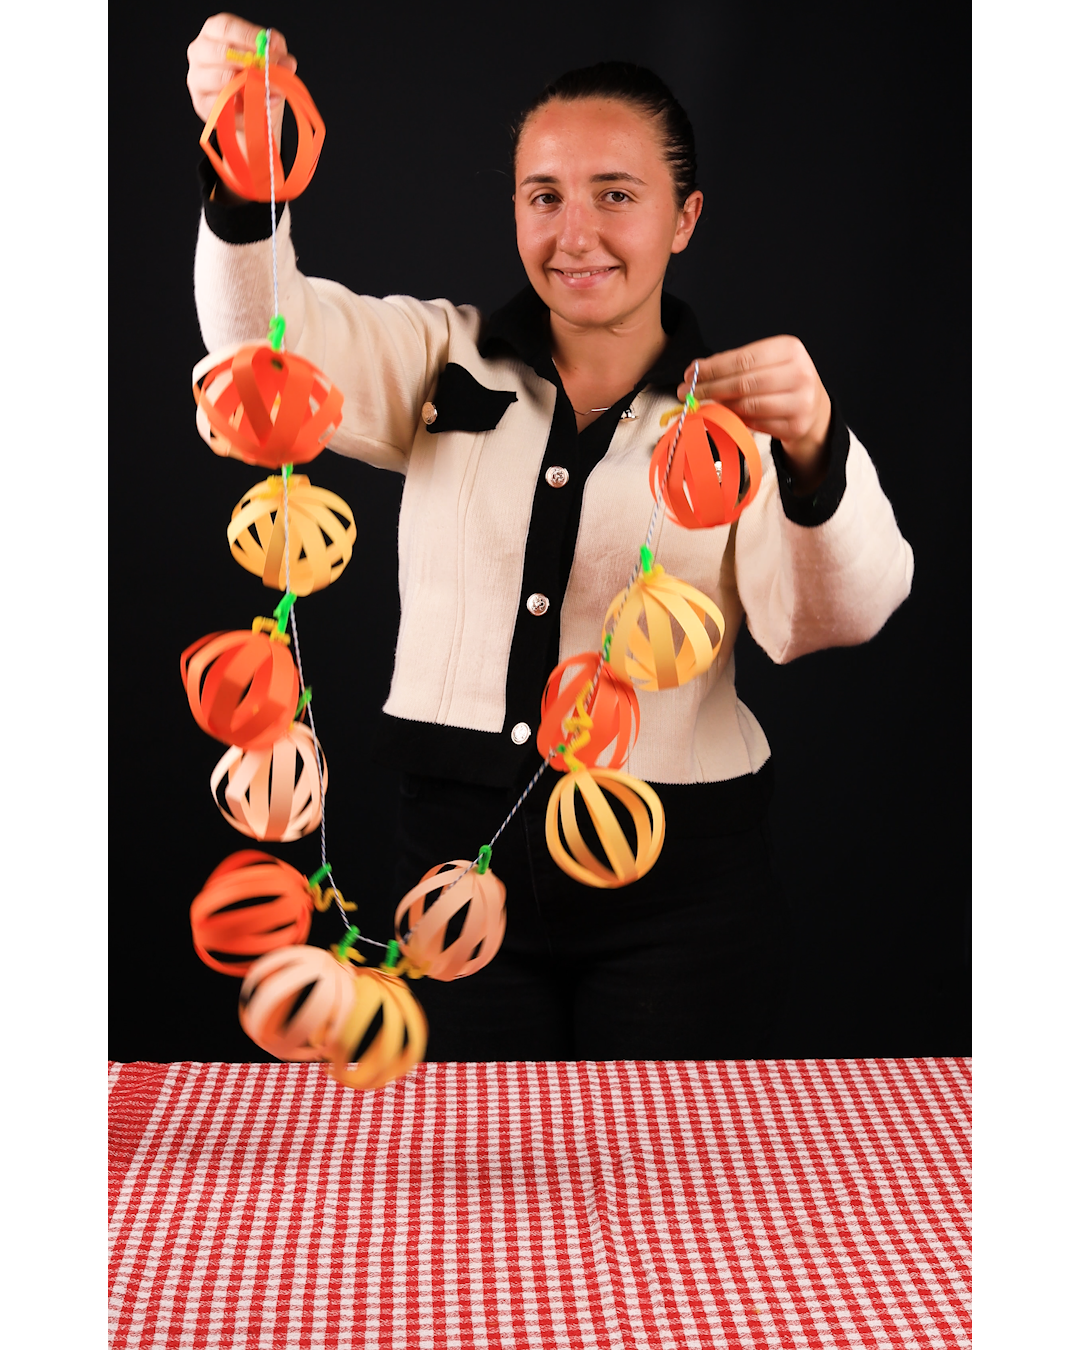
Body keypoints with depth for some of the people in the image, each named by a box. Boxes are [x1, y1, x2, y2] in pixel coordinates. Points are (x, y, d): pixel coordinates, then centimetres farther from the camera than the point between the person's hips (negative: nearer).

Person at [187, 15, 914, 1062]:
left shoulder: (740, 411, -1)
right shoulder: (447, 361, 5)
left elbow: (827, 618, -17)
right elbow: (271, 341, -12)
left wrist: (811, 454, -38)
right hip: (457, 848, 2)